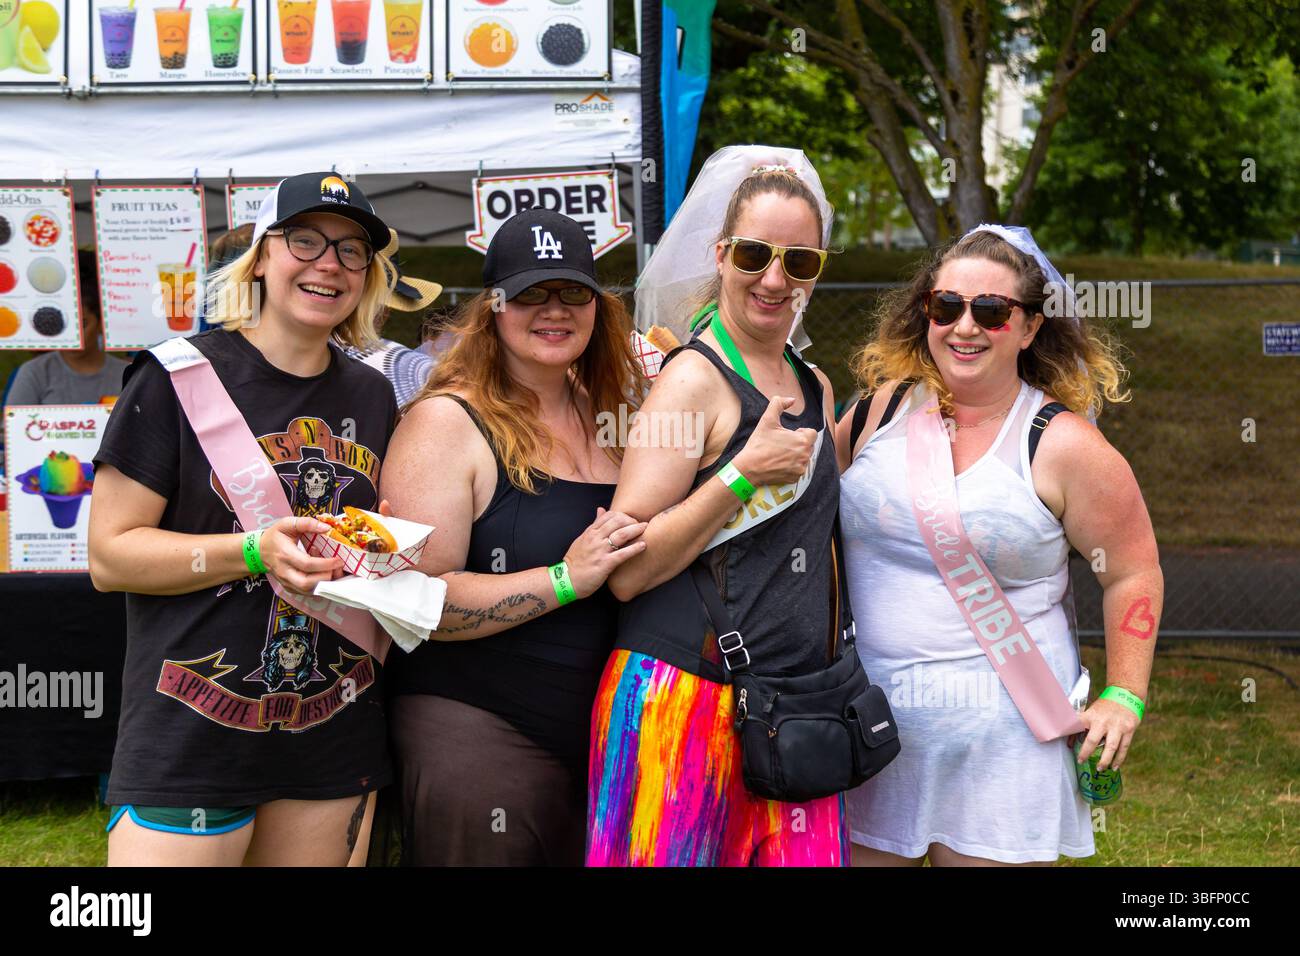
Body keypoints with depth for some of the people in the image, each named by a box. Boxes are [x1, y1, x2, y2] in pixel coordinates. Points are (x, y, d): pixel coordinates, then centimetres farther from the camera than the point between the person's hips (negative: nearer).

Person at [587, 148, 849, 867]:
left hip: (793, 712, 7)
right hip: (687, 701, -7)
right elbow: (626, 572, -15)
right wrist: (745, 473, -19)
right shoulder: (695, 380, -8)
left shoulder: (815, 389, 15)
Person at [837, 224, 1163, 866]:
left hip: (999, 736, -3)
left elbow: (1133, 574, 2)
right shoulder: (883, 408, 4)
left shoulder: (1063, 446, -5)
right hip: (868, 719, 3)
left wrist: (1123, 697, -1)